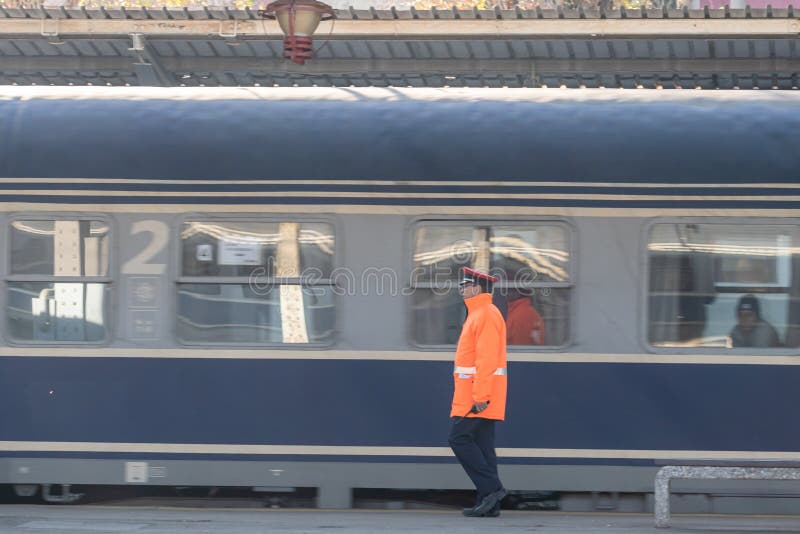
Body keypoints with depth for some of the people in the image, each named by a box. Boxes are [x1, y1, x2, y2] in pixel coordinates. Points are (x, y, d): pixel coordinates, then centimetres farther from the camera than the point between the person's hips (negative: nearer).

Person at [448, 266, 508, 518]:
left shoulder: (486, 315, -14)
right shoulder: (478, 314, 19)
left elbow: (486, 358, -21)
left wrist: (481, 396, -24)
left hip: (478, 395, -10)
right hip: (477, 395, 10)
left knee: (459, 438, -10)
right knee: (481, 445, 7)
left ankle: (491, 488, -11)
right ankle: (489, 503, 6)